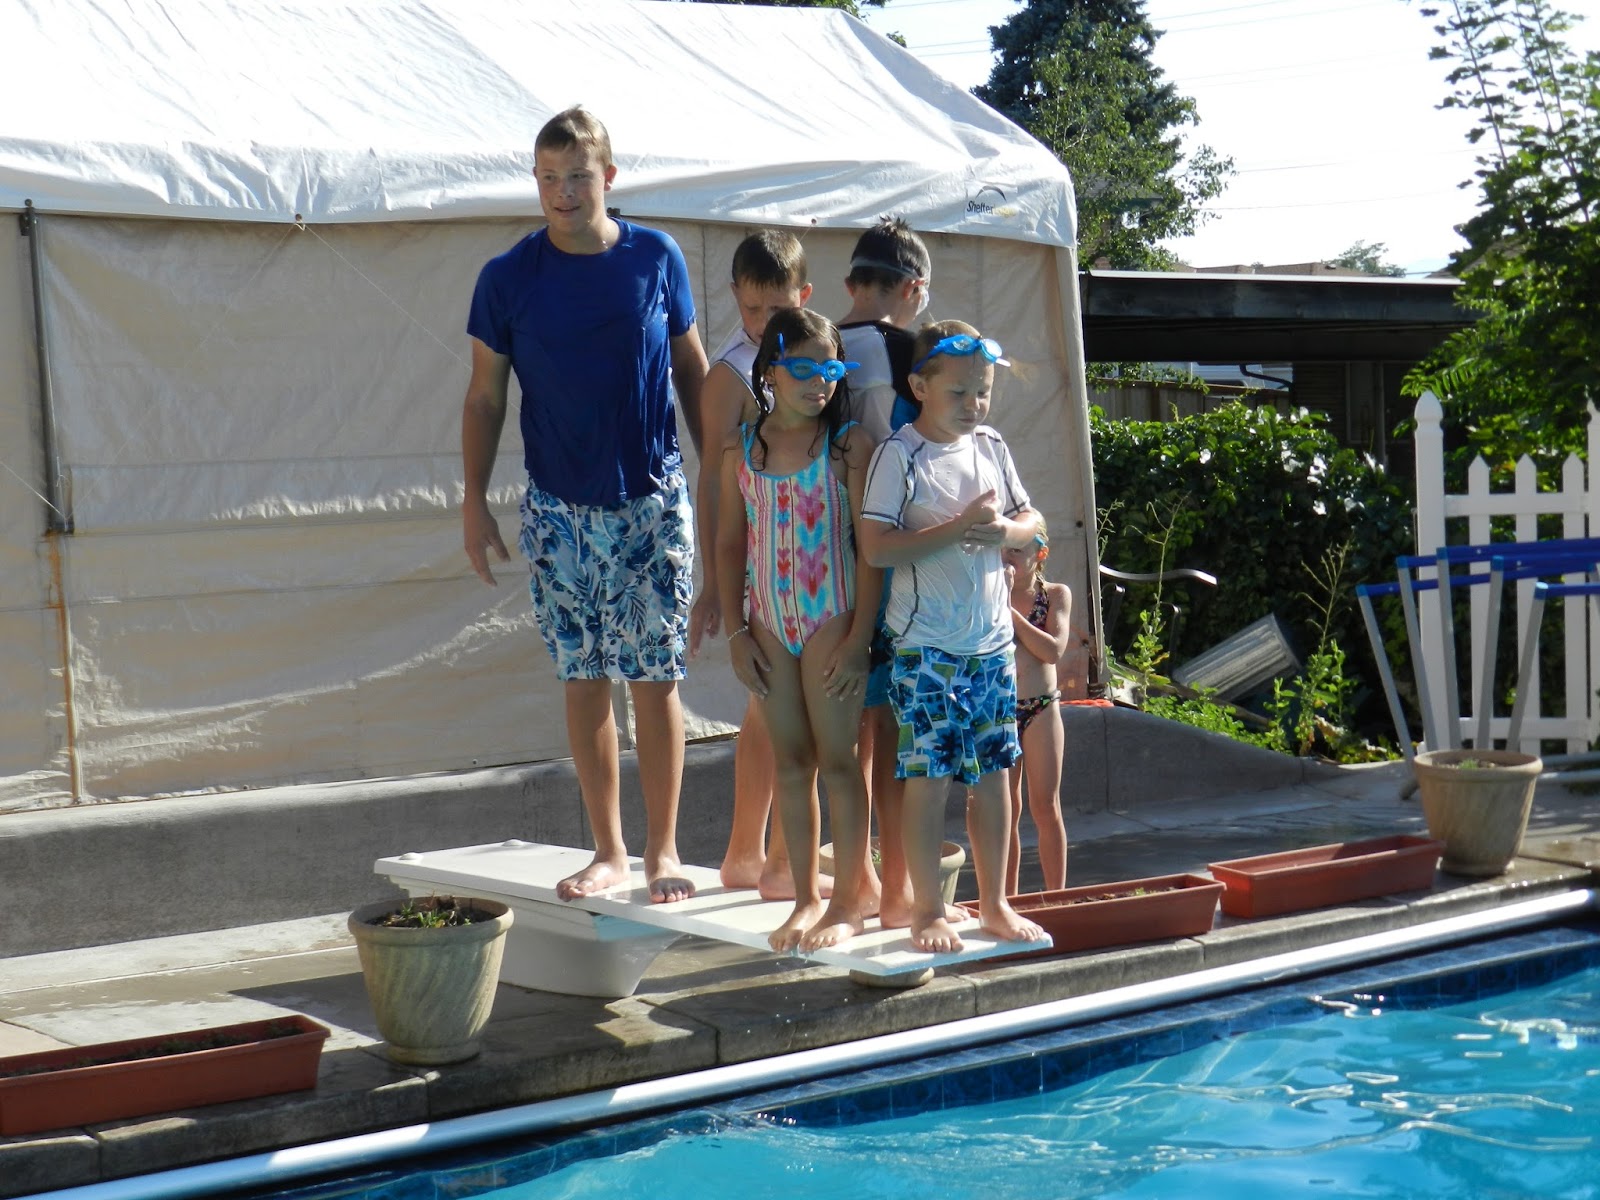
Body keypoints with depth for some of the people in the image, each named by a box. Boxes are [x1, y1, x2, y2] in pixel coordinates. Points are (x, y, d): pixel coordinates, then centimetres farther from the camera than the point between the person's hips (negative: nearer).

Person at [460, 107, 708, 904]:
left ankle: (663, 849, 11)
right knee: (582, 681, 6)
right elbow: (484, 395, 4)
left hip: (652, 501, -1)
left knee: (655, 679, 0)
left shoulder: (656, 259, -1)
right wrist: (474, 501, 0)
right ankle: (608, 851, 17)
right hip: (559, 508, 1)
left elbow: (691, 368, 9)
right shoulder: (508, 278, -2)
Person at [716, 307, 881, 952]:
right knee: (789, 759, 9)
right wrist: (736, 632, 5)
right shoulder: (742, 450, 5)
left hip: (833, 619, -4)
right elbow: (730, 544, 10)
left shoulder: (849, 445, -7)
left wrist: (859, 638, -13)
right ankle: (806, 896, 19)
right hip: (770, 624, 4)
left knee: (836, 759, 0)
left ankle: (849, 901, 11)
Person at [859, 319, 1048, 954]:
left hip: (992, 640, 6)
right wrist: (959, 527, -21)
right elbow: (876, 546, -18)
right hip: (925, 645, -6)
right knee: (928, 775, -3)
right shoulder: (900, 455, -10)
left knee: (994, 771, 10)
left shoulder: (992, 448, 8)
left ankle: (995, 903, 21)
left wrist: (1004, 530, -8)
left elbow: (1032, 521, 15)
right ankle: (928, 910, 8)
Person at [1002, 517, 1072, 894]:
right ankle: (1007, 901, 12)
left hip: (1041, 710, -1)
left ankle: (1056, 896, 9)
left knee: (1045, 807, 1)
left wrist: (1009, 609, -15)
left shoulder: (1056, 594, 1)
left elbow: (1054, 649, -13)